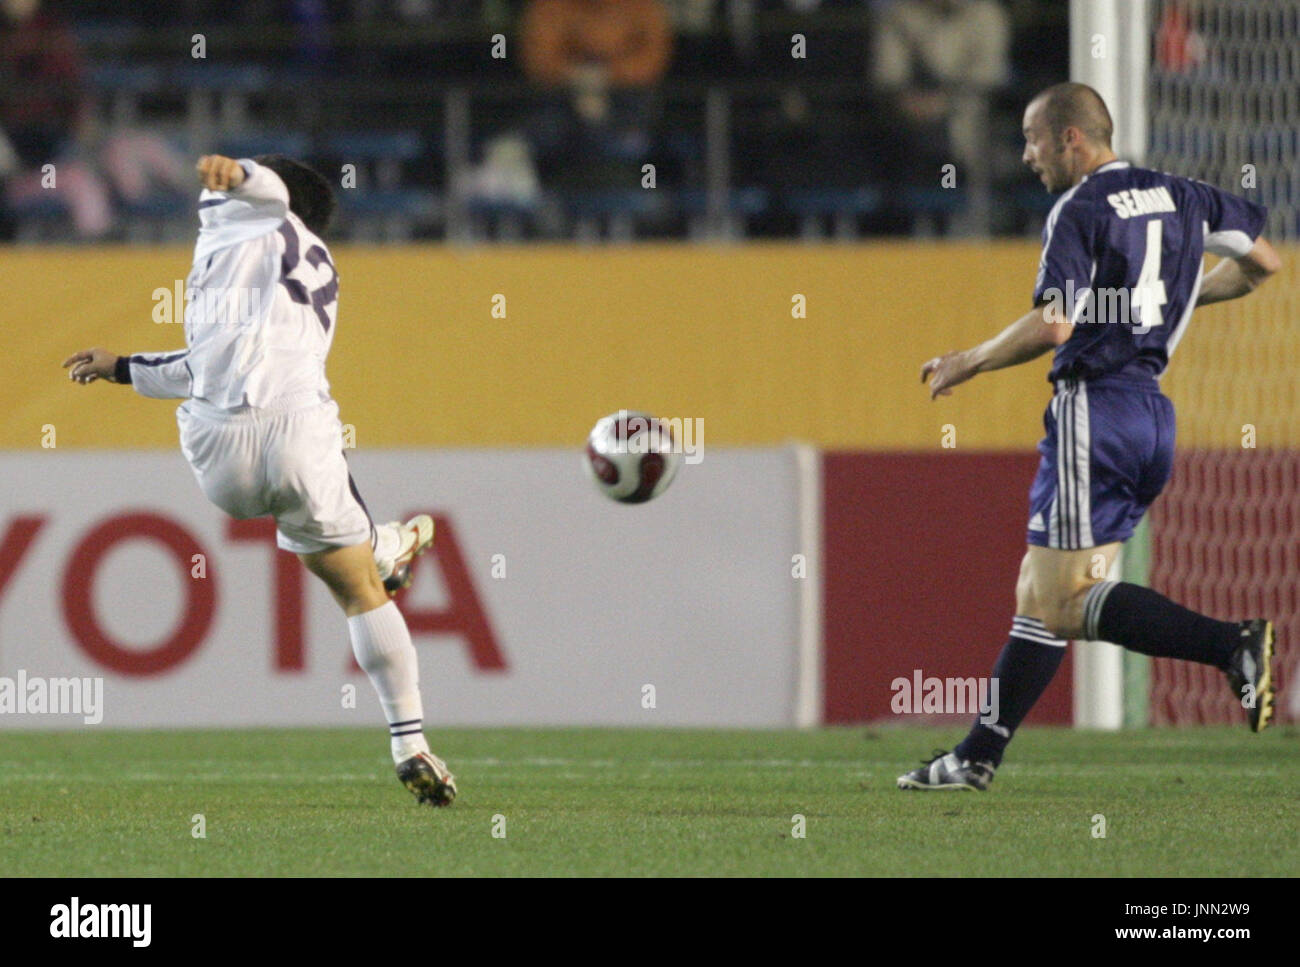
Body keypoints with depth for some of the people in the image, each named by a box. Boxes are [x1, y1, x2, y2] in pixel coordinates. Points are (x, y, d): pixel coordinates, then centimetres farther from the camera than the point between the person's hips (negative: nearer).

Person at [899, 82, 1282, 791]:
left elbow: (1052, 326, -21)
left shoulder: (1080, 212, -11)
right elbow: (1261, 262, 22)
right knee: (1037, 594, 11)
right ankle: (978, 757, 12)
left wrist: (966, 364, -7)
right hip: (1152, 408, 9)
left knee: (1065, 603, -9)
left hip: (1094, 407, -9)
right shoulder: (1179, 197, 13)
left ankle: (1233, 645, -23)